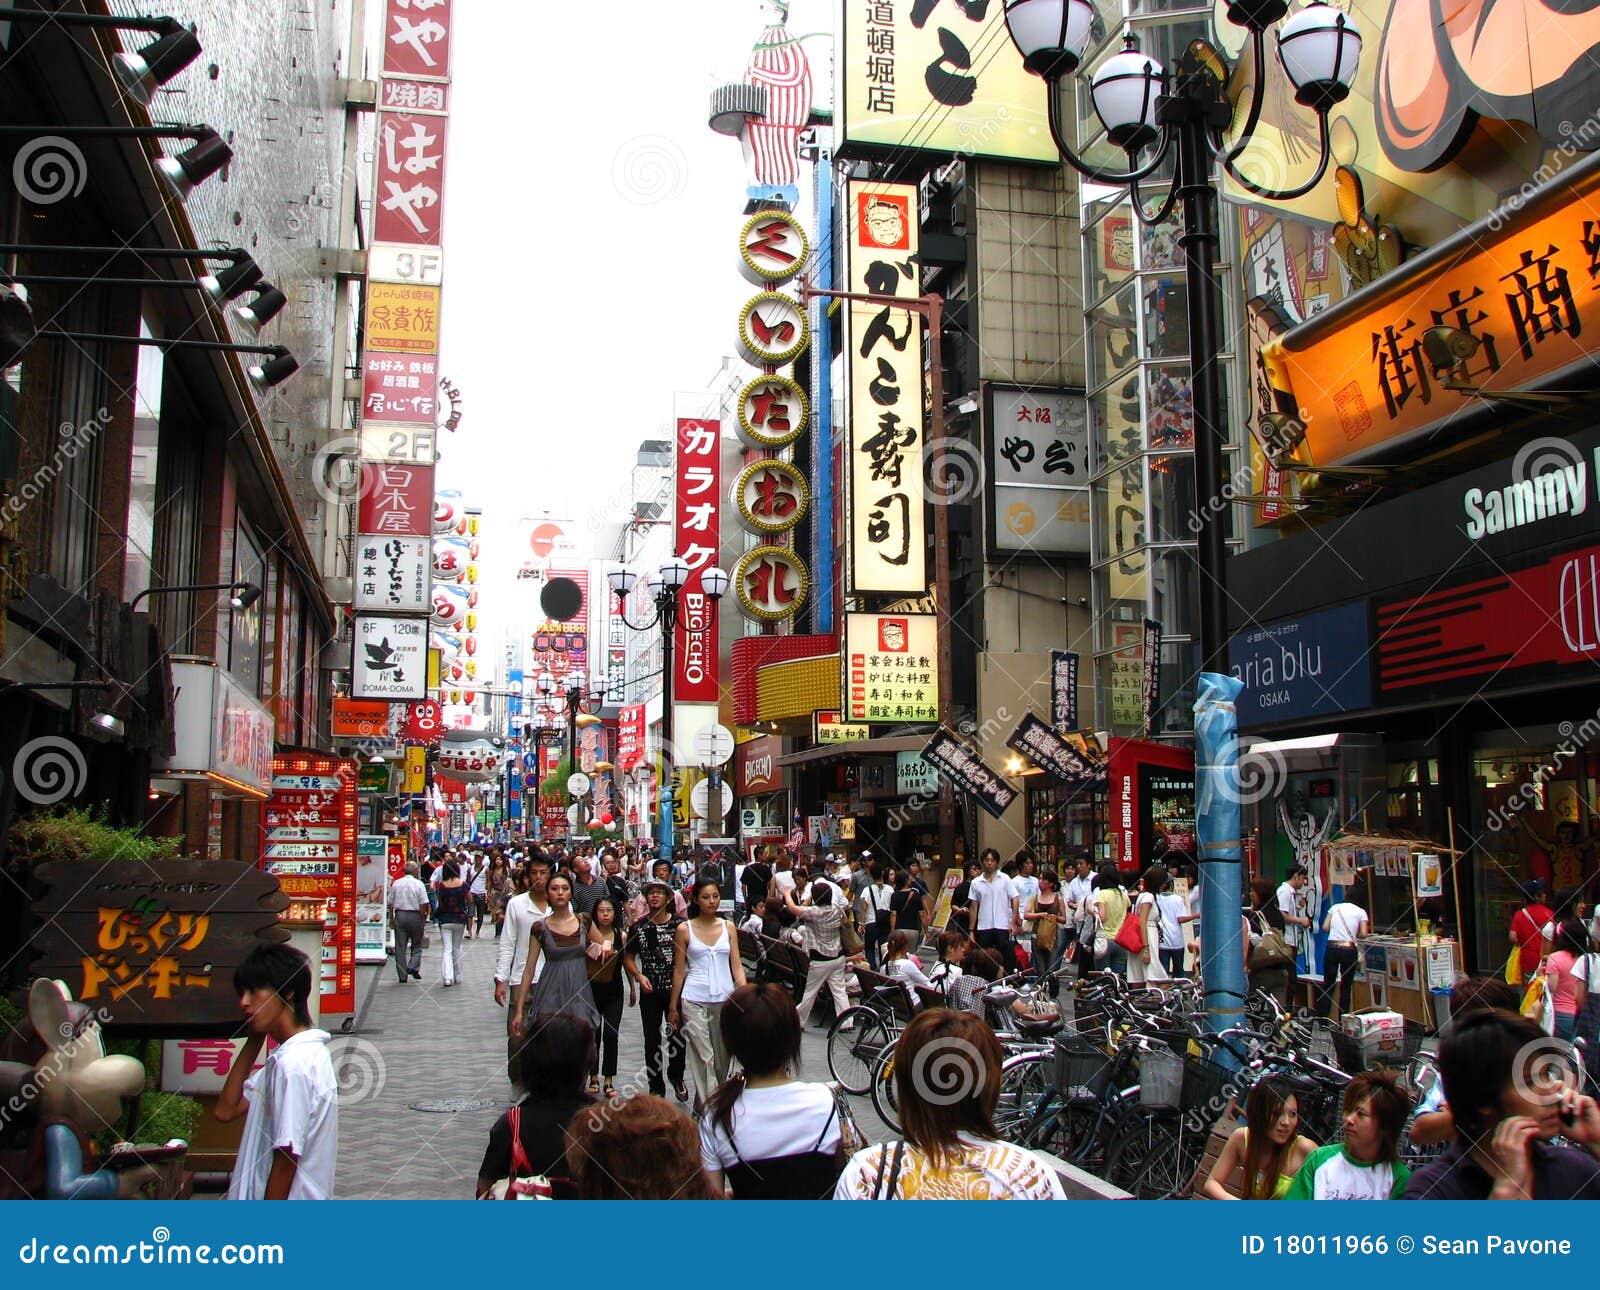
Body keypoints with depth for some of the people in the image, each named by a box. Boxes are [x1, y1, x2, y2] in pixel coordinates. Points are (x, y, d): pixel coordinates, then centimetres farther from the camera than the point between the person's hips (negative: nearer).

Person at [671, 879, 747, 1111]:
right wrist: (673, 1007, 5)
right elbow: (679, 970, 5)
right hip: (694, 1001, -3)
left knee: (722, 1058, 7)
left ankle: (703, 1106, 21)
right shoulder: (685, 929, 2)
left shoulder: (728, 927, 8)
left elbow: (737, 965, 7)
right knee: (704, 1059, -8)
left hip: (725, 999, 3)